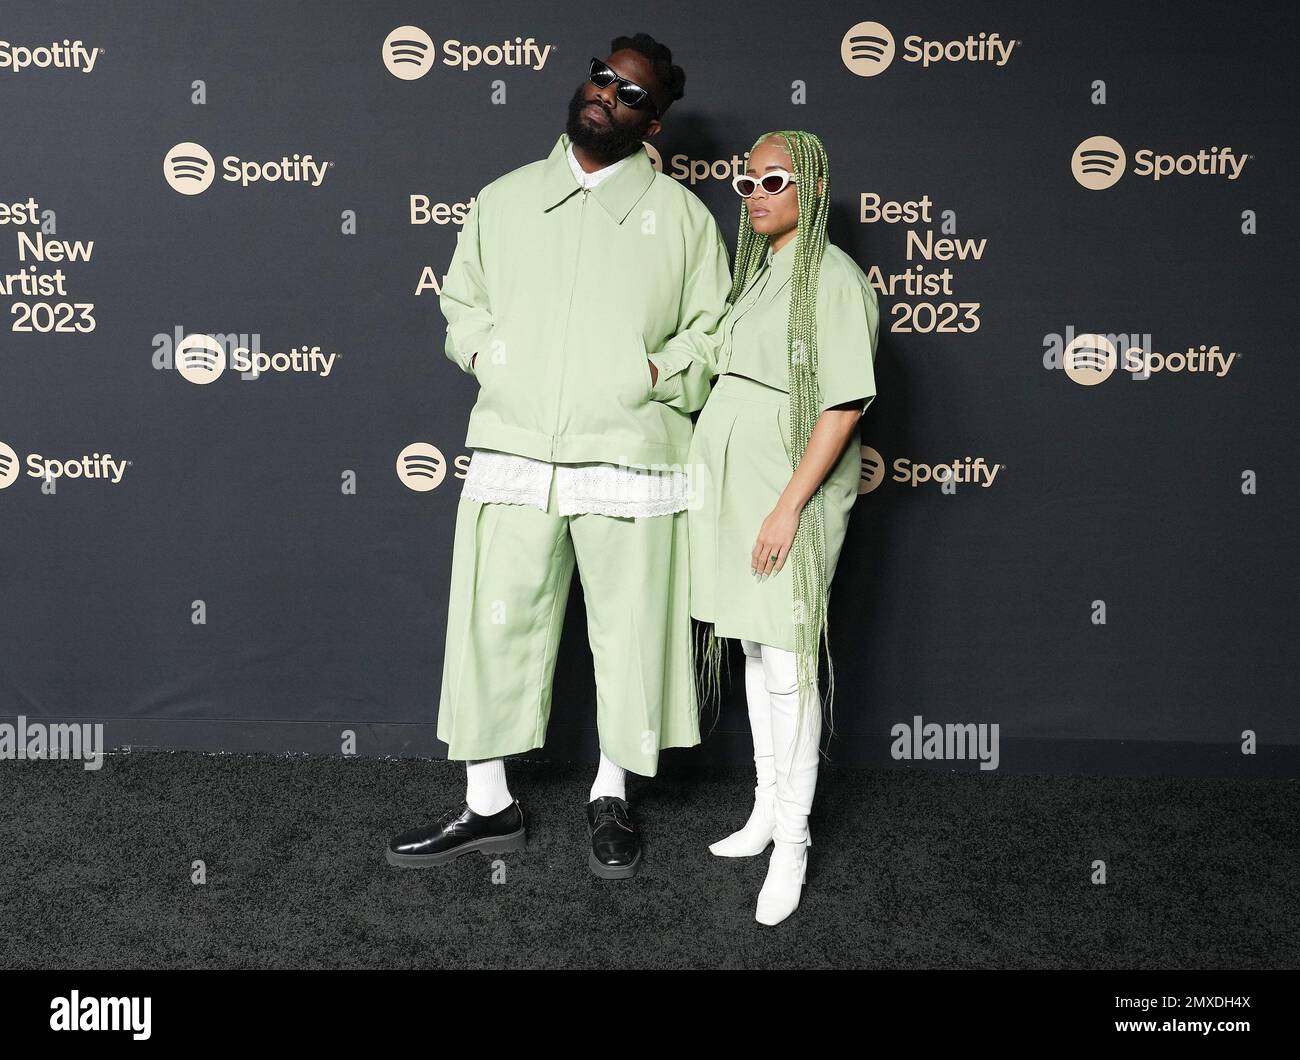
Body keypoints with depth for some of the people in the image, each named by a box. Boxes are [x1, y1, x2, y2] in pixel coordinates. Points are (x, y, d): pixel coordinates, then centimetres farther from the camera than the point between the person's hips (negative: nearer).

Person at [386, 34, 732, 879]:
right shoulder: (504, 199, 13)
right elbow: (462, 303, 21)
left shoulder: (681, 215, 6)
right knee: (493, 628, 4)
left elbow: (713, 332, 7)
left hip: (631, 461, -1)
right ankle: (490, 806, 19)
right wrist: (488, 351, 2)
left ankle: (612, 799, 25)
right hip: (513, 454, 2)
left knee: (630, 634, 6)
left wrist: (657, 373, -9)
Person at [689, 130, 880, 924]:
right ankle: (767, 809, 25)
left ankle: (793, 841, 5)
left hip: (788, 491, -8)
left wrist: (789, 506, -20)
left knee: (787, 665, -5)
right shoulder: (757, 271, 15)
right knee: (755, 649, 13)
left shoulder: (834, 278, -10)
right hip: (733, 484, 8)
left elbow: (844, 405, -16)